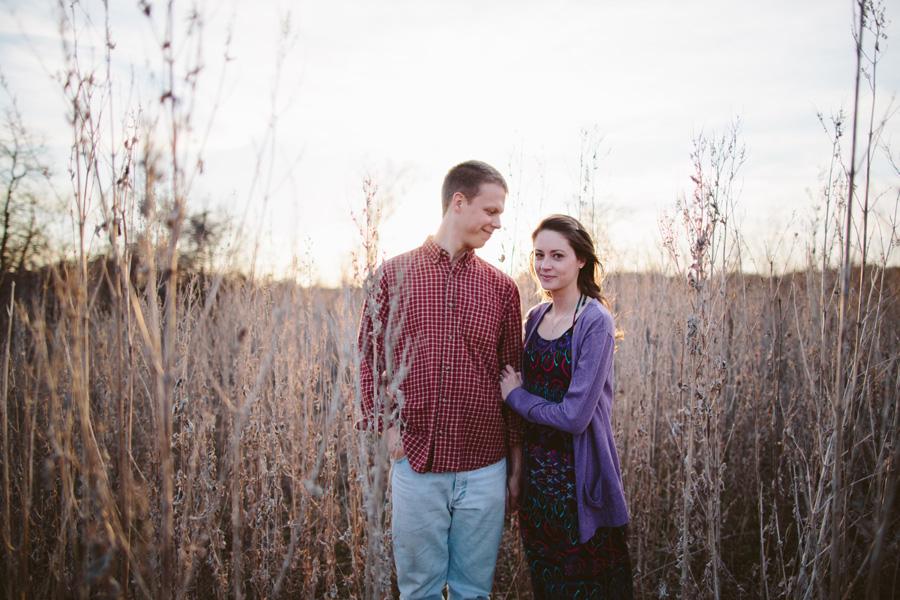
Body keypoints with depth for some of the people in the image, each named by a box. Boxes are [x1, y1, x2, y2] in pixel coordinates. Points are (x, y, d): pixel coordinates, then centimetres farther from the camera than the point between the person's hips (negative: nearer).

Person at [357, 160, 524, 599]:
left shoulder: (501, 287, 4)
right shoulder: (394, 274, 1)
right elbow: (370, 355, 5)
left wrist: (516, 463, 8)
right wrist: (387, 424, -6)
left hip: (484, 468, 1)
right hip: (415, 464, -1)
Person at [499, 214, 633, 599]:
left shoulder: (595, 321, -17)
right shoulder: (535, 317, 4)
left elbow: (575, 415, -23)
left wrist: (515, 395, -11)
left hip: (577, 476, -6)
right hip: (535, 469, 6)